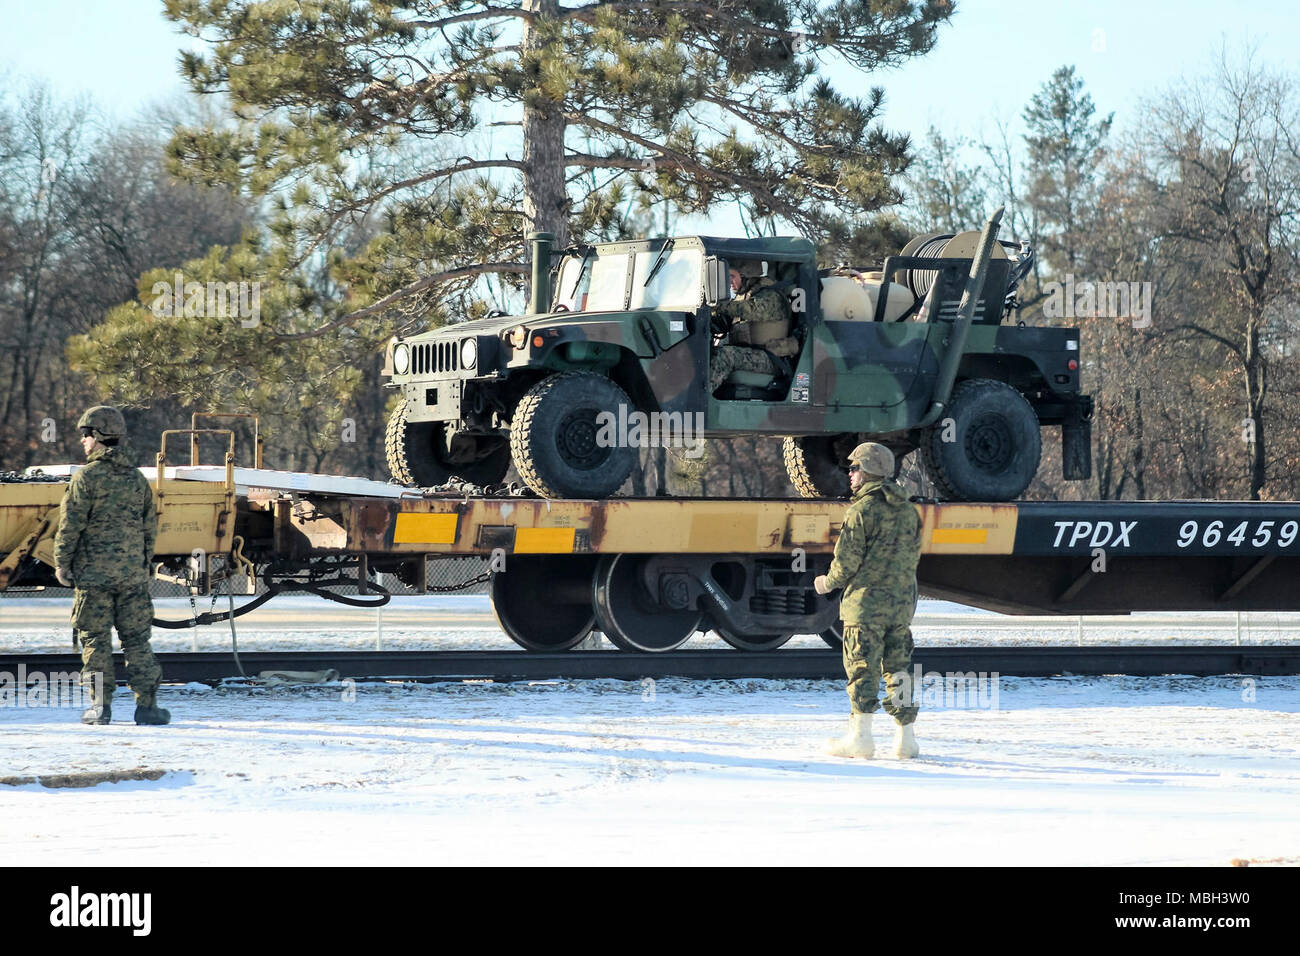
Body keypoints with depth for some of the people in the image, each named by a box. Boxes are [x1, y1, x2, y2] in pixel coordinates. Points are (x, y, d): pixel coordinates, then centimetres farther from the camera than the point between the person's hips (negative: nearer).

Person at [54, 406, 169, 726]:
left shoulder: (88, 477, -9)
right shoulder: (137, 478, 9)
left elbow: (70, 525, -10)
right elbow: (150, 526, 14)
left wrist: (61, 564, -1)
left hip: (93, 571, -4)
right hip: (132, 573, 5)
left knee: (95, 639, 1)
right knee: (136, 638, 7)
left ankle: (100, 704, -1)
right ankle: (146, 703, 4)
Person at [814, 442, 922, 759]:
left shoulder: (862, 510, -11)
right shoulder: (908, 510, 12)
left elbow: (847, 560, -12)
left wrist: (828, 583, 5)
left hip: (867, 602, -6)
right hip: (902, 601, 6)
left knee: (862, 669, -2)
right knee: (898, 669, 11)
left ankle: (860, 735, -2)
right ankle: (906, 738, 11)